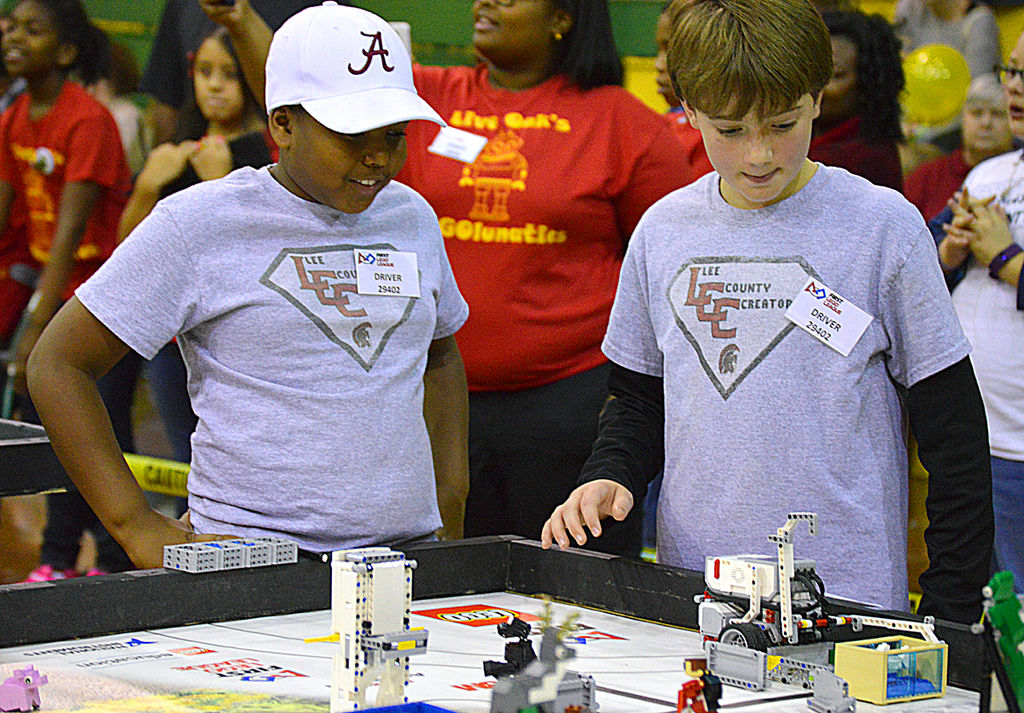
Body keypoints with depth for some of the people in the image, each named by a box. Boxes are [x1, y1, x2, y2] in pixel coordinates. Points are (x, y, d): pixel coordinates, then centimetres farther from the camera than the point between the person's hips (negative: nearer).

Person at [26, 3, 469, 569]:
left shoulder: (411, 218, 13)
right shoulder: (198, 225, -5)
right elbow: (57, 363, -4)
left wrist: (450, 495, 19)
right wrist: (137, 528, -9)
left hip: (409, 546, 5)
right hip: (253, 560, -5)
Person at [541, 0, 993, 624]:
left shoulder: (884, 226, -4)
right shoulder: (663, 231, 7)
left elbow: (953, 431, -2)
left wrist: (953, 610, -5)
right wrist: (608, 478, -1)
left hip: (852, 597, -3)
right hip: (691, 592, 3)